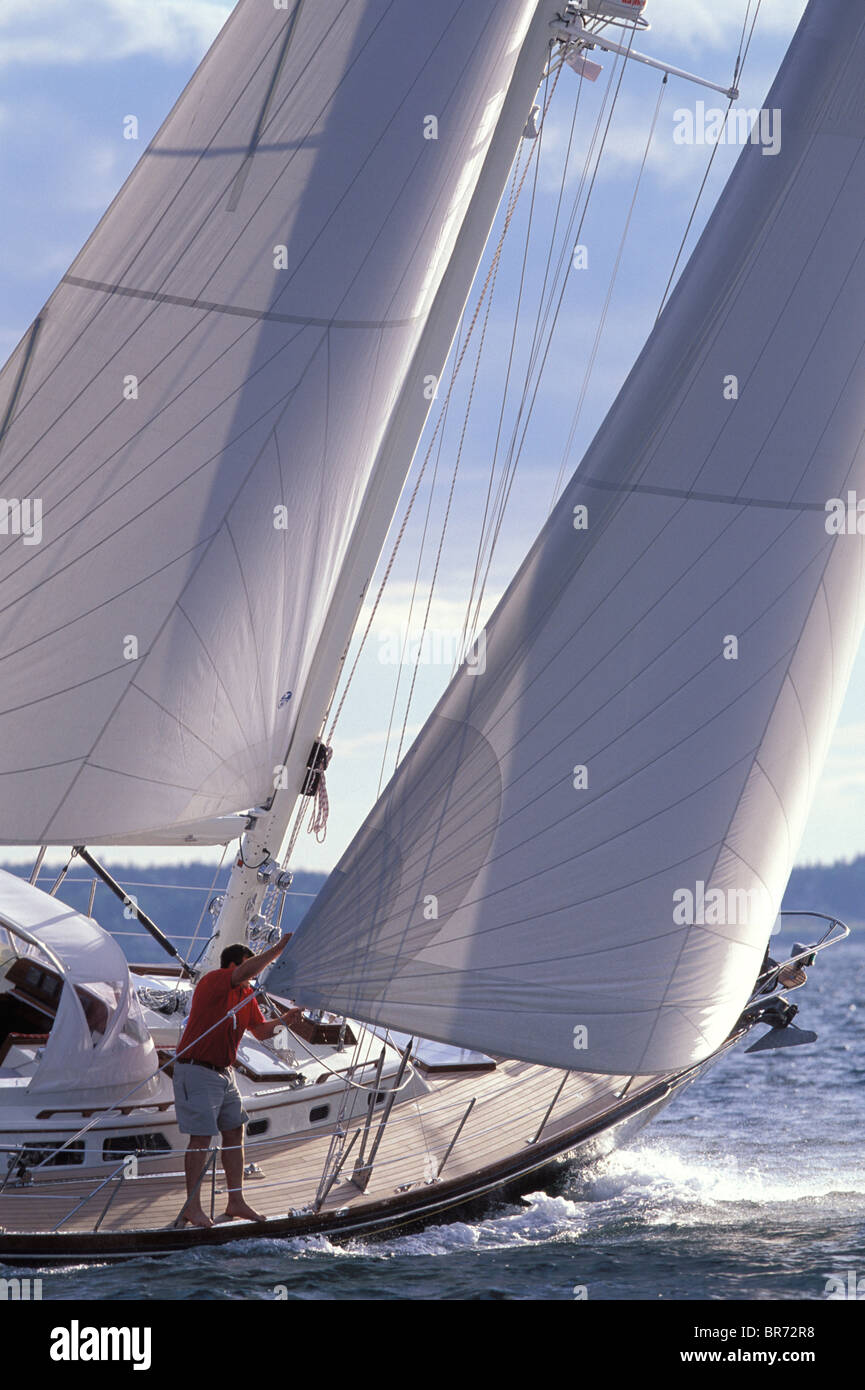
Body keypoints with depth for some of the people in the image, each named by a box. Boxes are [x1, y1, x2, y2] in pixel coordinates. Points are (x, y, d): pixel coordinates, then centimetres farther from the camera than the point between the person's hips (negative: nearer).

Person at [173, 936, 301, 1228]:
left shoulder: (246, 995, 11)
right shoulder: (213, 981, -16)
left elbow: (260, 1030, 12)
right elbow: (245, 972, -33)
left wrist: (284, 1020, -8)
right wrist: (279, 948, -30)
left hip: (224, 1072, 9)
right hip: (197, 1070, -9)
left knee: (235, 1131, 9)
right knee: (201, 1137, -7)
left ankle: (236, 1202, 17)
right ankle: (192, 1207, 0)